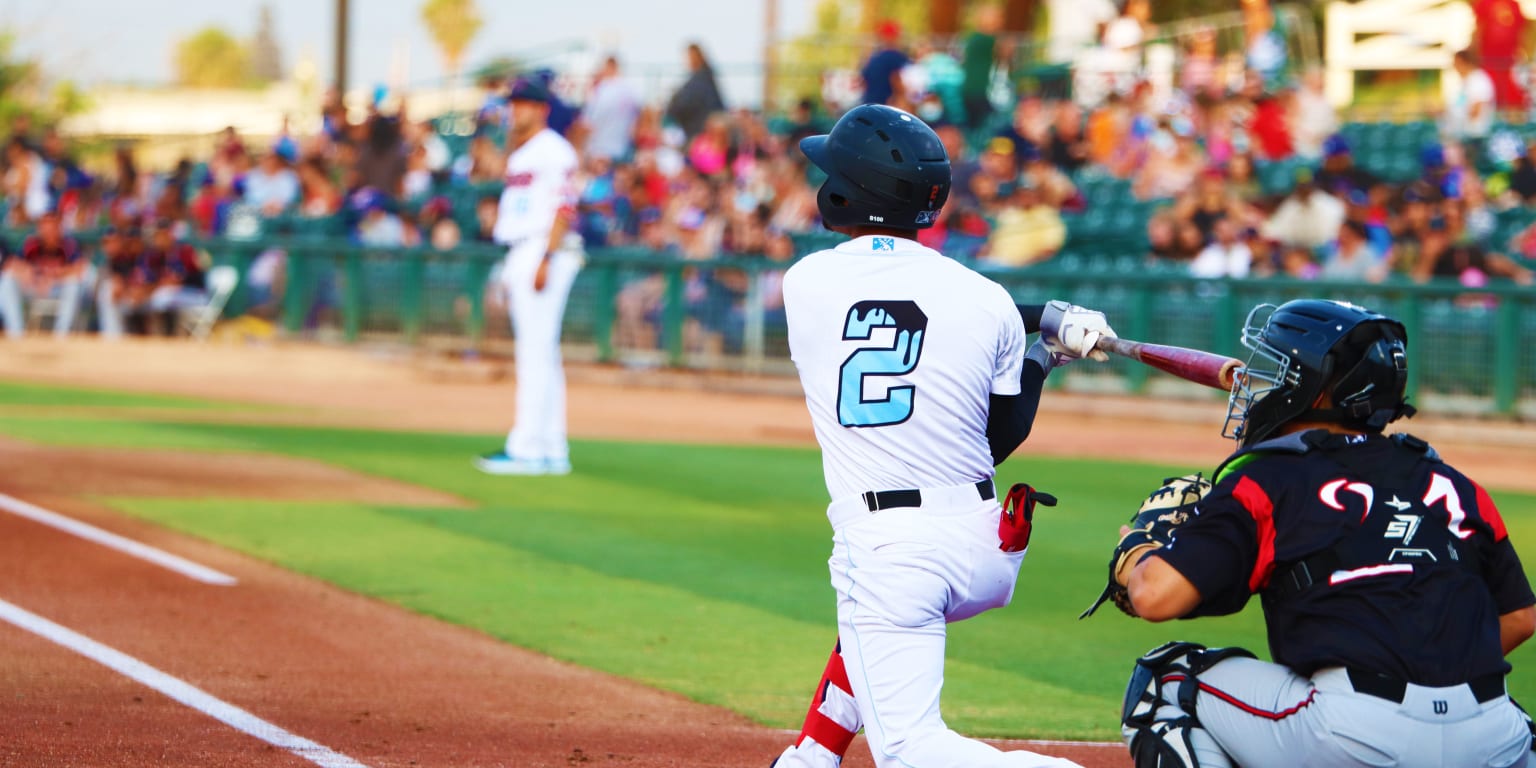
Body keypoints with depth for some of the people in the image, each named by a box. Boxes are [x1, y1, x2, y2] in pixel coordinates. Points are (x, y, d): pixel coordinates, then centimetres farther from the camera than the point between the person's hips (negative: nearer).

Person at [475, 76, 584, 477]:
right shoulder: (520, 155, 20)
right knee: (540, 355, 10)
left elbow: (563, 208, -17)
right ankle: (553, 451, 13)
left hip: (545, 250, -10)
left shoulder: (553, 151, -9)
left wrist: (545, 260, -24)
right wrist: (511, 266, 20)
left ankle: (526, 448, -14)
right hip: (521, 255, 10)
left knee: (536, 352, -11)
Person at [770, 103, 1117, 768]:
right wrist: (1044, 352, 18)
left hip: (880, 550, -4)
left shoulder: (806, 282, 1)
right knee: (871, 621, 36)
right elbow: (999, 441, 7)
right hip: (983, 548, 4)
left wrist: (1041, 323, 19)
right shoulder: (988, 303, -1)